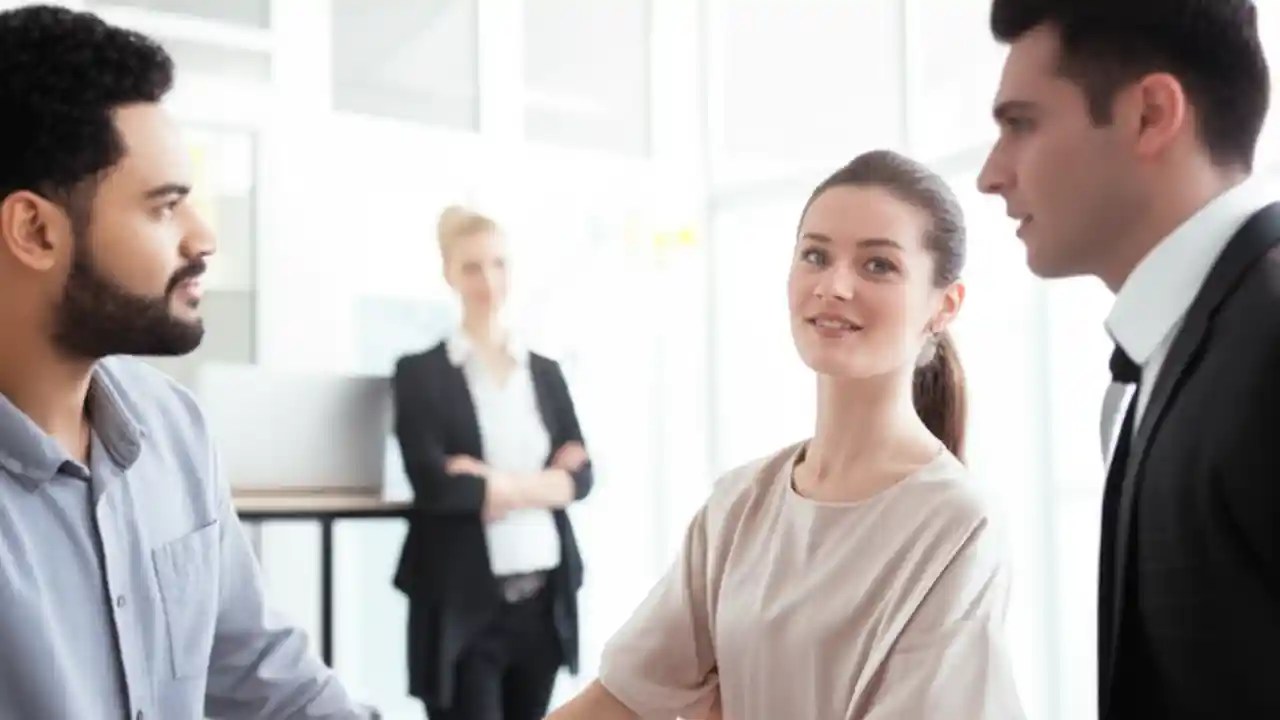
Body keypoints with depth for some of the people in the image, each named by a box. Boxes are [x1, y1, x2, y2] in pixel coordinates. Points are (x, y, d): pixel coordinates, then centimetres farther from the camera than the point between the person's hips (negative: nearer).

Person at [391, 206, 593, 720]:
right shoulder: (421, 373, -2)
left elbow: (580, 476, 3)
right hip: (463, 601, -4)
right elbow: (435, 485, -14)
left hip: (544, 598, 5)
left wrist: (494, 483, -11)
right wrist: (538, 483, -8)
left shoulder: (546, 372, 12)